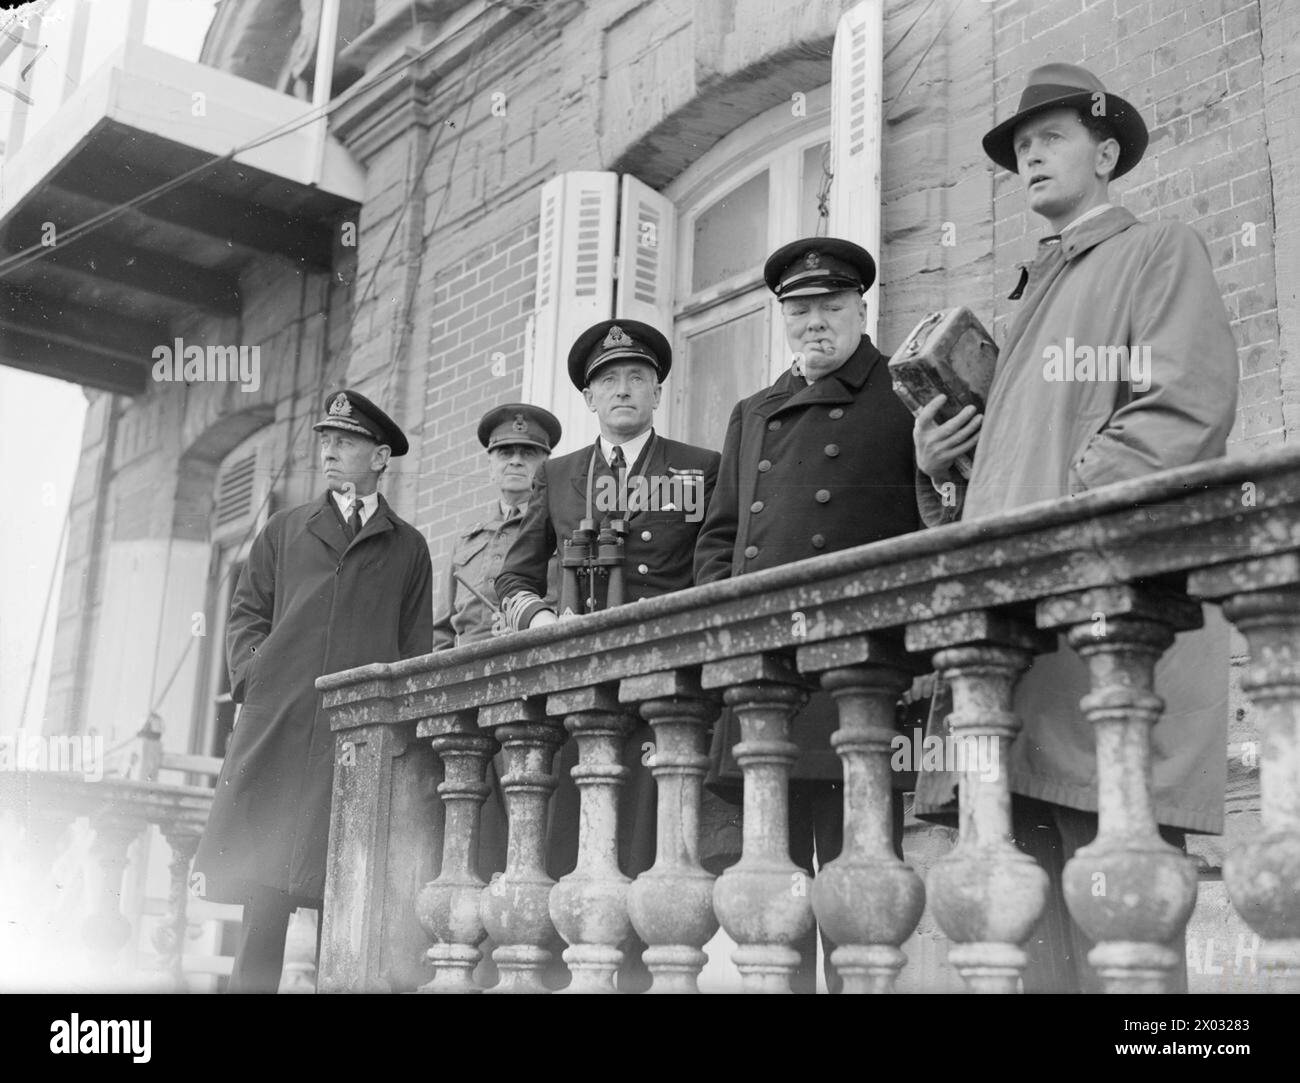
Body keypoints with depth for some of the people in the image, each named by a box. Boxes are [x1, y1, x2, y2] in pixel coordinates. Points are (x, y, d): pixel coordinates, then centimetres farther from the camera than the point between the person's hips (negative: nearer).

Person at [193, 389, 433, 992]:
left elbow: (415, 643, 13)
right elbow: (247, 612, 17)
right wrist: (253, 675, 1)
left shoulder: (407, 548, 17)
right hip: (277, 719, 1)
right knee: (265, 880, -5)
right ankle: (251, 983, -1)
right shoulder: (285, 530, 21)